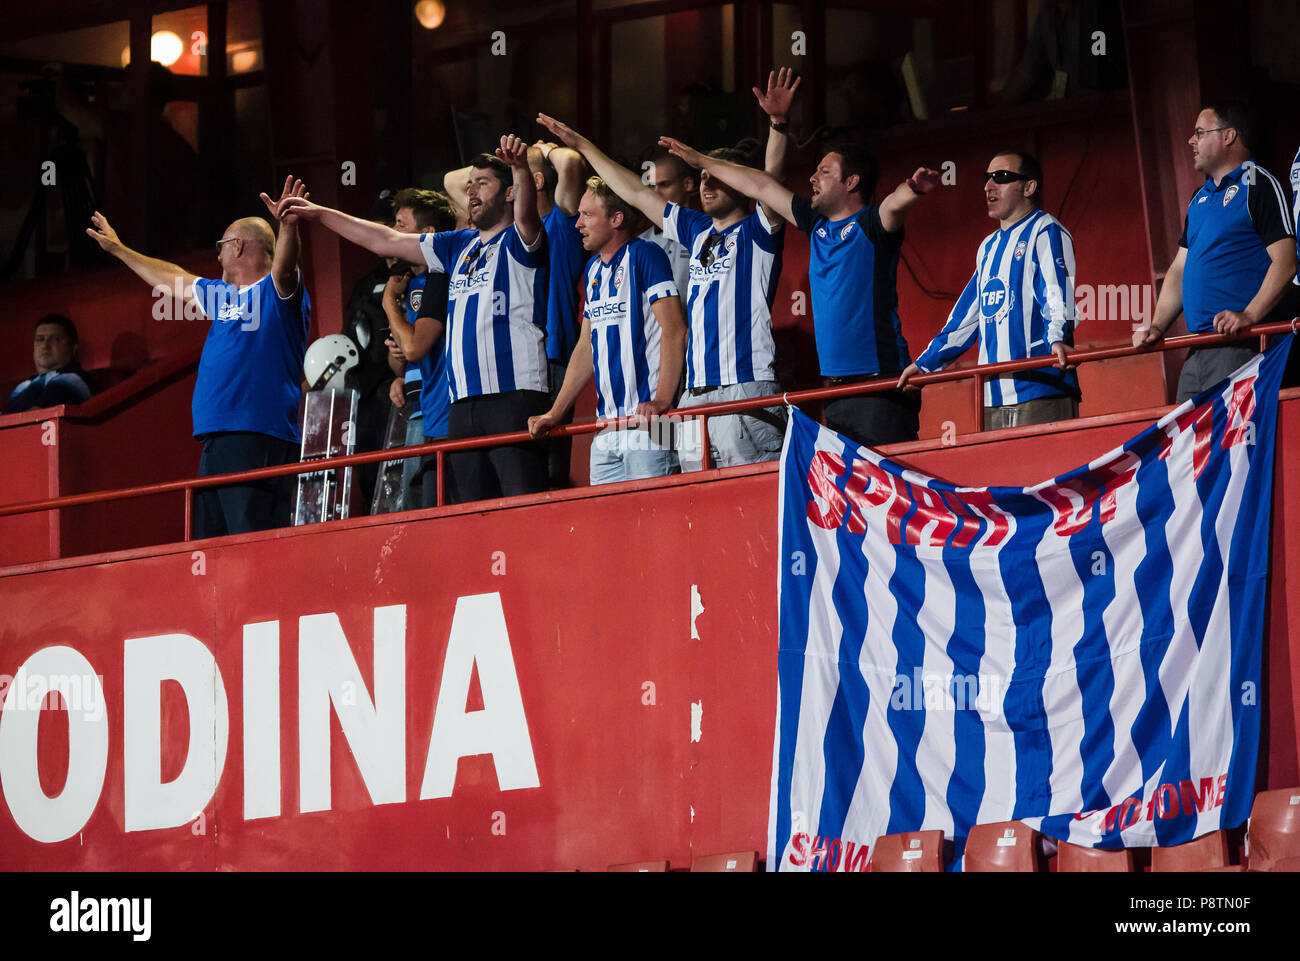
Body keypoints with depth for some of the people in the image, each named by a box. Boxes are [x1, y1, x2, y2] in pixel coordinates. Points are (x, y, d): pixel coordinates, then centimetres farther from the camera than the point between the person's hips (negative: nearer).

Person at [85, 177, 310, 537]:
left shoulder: (276, 291, -1)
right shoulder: (221, 294, 26)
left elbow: (283, 267, -23)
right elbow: (172, 280, 40)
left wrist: (288, 226, -43)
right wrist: (119, 250, 50)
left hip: (260, 437, -9)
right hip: (216, 440, 9)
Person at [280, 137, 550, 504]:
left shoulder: (518, 242, 2)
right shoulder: (459, 246, 24)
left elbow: (525, 216, -21)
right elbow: (387, 242, 29)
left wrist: (521, 169, -41)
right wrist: (321, 214, 29)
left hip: (515, 395, -8)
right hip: (464, 402, 8)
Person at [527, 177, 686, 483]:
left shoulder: (644, 256, -6)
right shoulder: (594, 269, 18)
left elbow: (674, 331, -15)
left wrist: (661, 401, -26)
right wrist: (555, 413, 18)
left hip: (646, 420, -8)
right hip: (607, 427, 8)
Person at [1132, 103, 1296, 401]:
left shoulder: (1258, 184, -3)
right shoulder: (1200, 199, 23)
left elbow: (1285, 262, -12)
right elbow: (1180, 269, 25)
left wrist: (1249, 315, -23)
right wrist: (1157, 326, 11)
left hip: (1239, 348, -9)